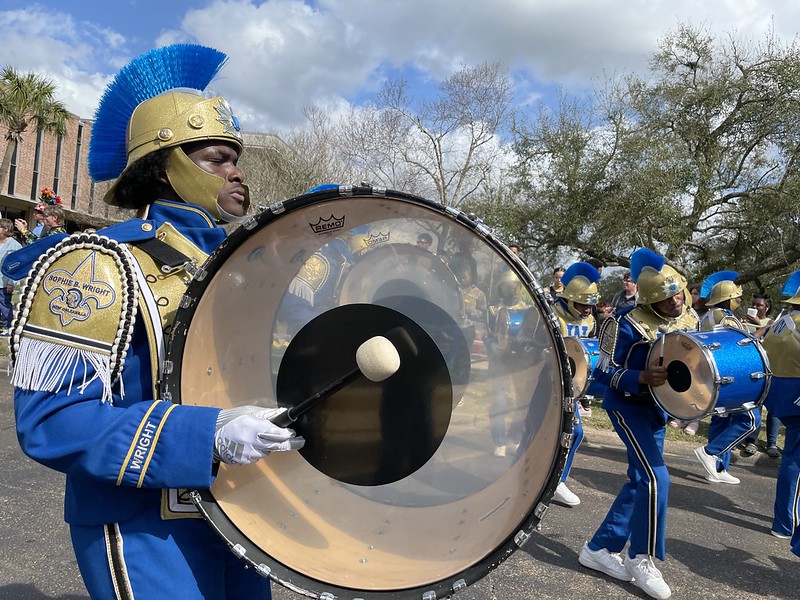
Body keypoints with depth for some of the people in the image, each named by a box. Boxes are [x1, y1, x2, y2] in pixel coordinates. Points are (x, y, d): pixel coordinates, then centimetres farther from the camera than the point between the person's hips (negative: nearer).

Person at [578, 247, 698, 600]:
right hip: (628, 405, -8)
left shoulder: (689, 318, -1)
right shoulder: (627, 324, -22)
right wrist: (642, 378, -33)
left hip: (659, 407, 8)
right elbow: (604, 372, -18)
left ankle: (599, 548, 20)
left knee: (641, 480, 8)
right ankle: (641, 559, 5)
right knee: (656, 478, -15)